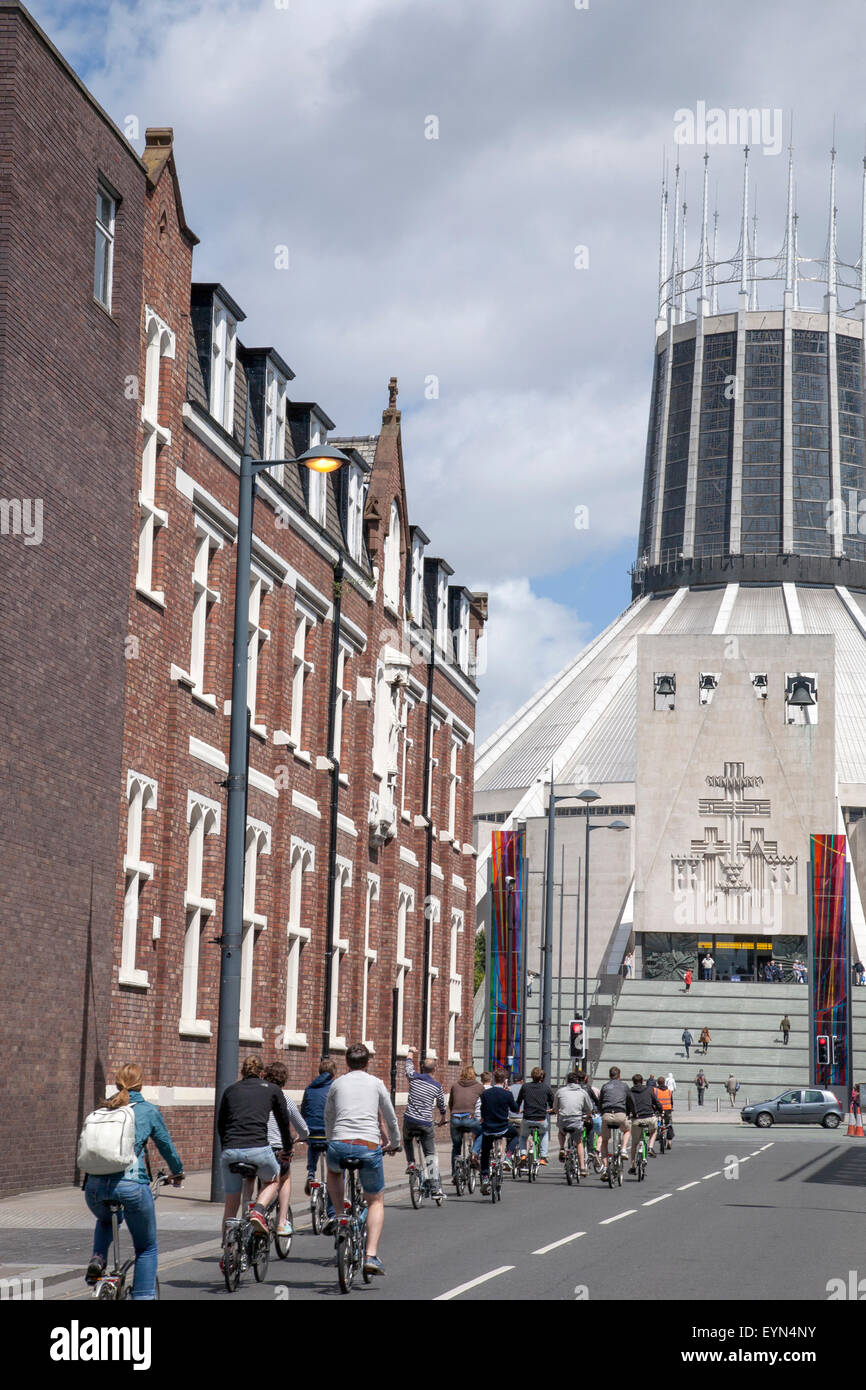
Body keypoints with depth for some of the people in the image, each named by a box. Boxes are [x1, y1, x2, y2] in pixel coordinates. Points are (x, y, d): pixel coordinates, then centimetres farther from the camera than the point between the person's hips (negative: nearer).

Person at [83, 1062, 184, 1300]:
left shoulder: (102, 1111, 13)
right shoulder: (148, 1110, 4)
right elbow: (166, 1145, 14)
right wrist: (177, 1173, 32)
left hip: (95, 1185, 3)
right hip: (131, 1184, -3)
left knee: (105, 1220, 37)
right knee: (147, 1248, 15)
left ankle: (97, 1258, 12)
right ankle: (143, 1296, 7)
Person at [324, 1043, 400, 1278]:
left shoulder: (337, 1084, 17)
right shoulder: (376, 1084, 14)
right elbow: (390, 1118, 22)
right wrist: (394, 1143, 39)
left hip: (339, 1145, 1)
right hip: (369, 1147, -1)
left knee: (333, 1170, 38)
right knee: (376, 1201, 15)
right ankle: (372, 1256, 1)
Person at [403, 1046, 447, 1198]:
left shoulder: (413, 1077, 1)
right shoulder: (437, 1086, 1)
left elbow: (409, 1063, 22)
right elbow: (441, 1105, 15)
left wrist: (411, 1051, 43)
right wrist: (443, 1119, 36)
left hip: (410, 1121, 1)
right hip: (426, 1123, -1)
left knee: (407, 1140, 35)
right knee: (430, 1155, 1)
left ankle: (411, 1163, 17)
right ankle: (436, 1189, -5)